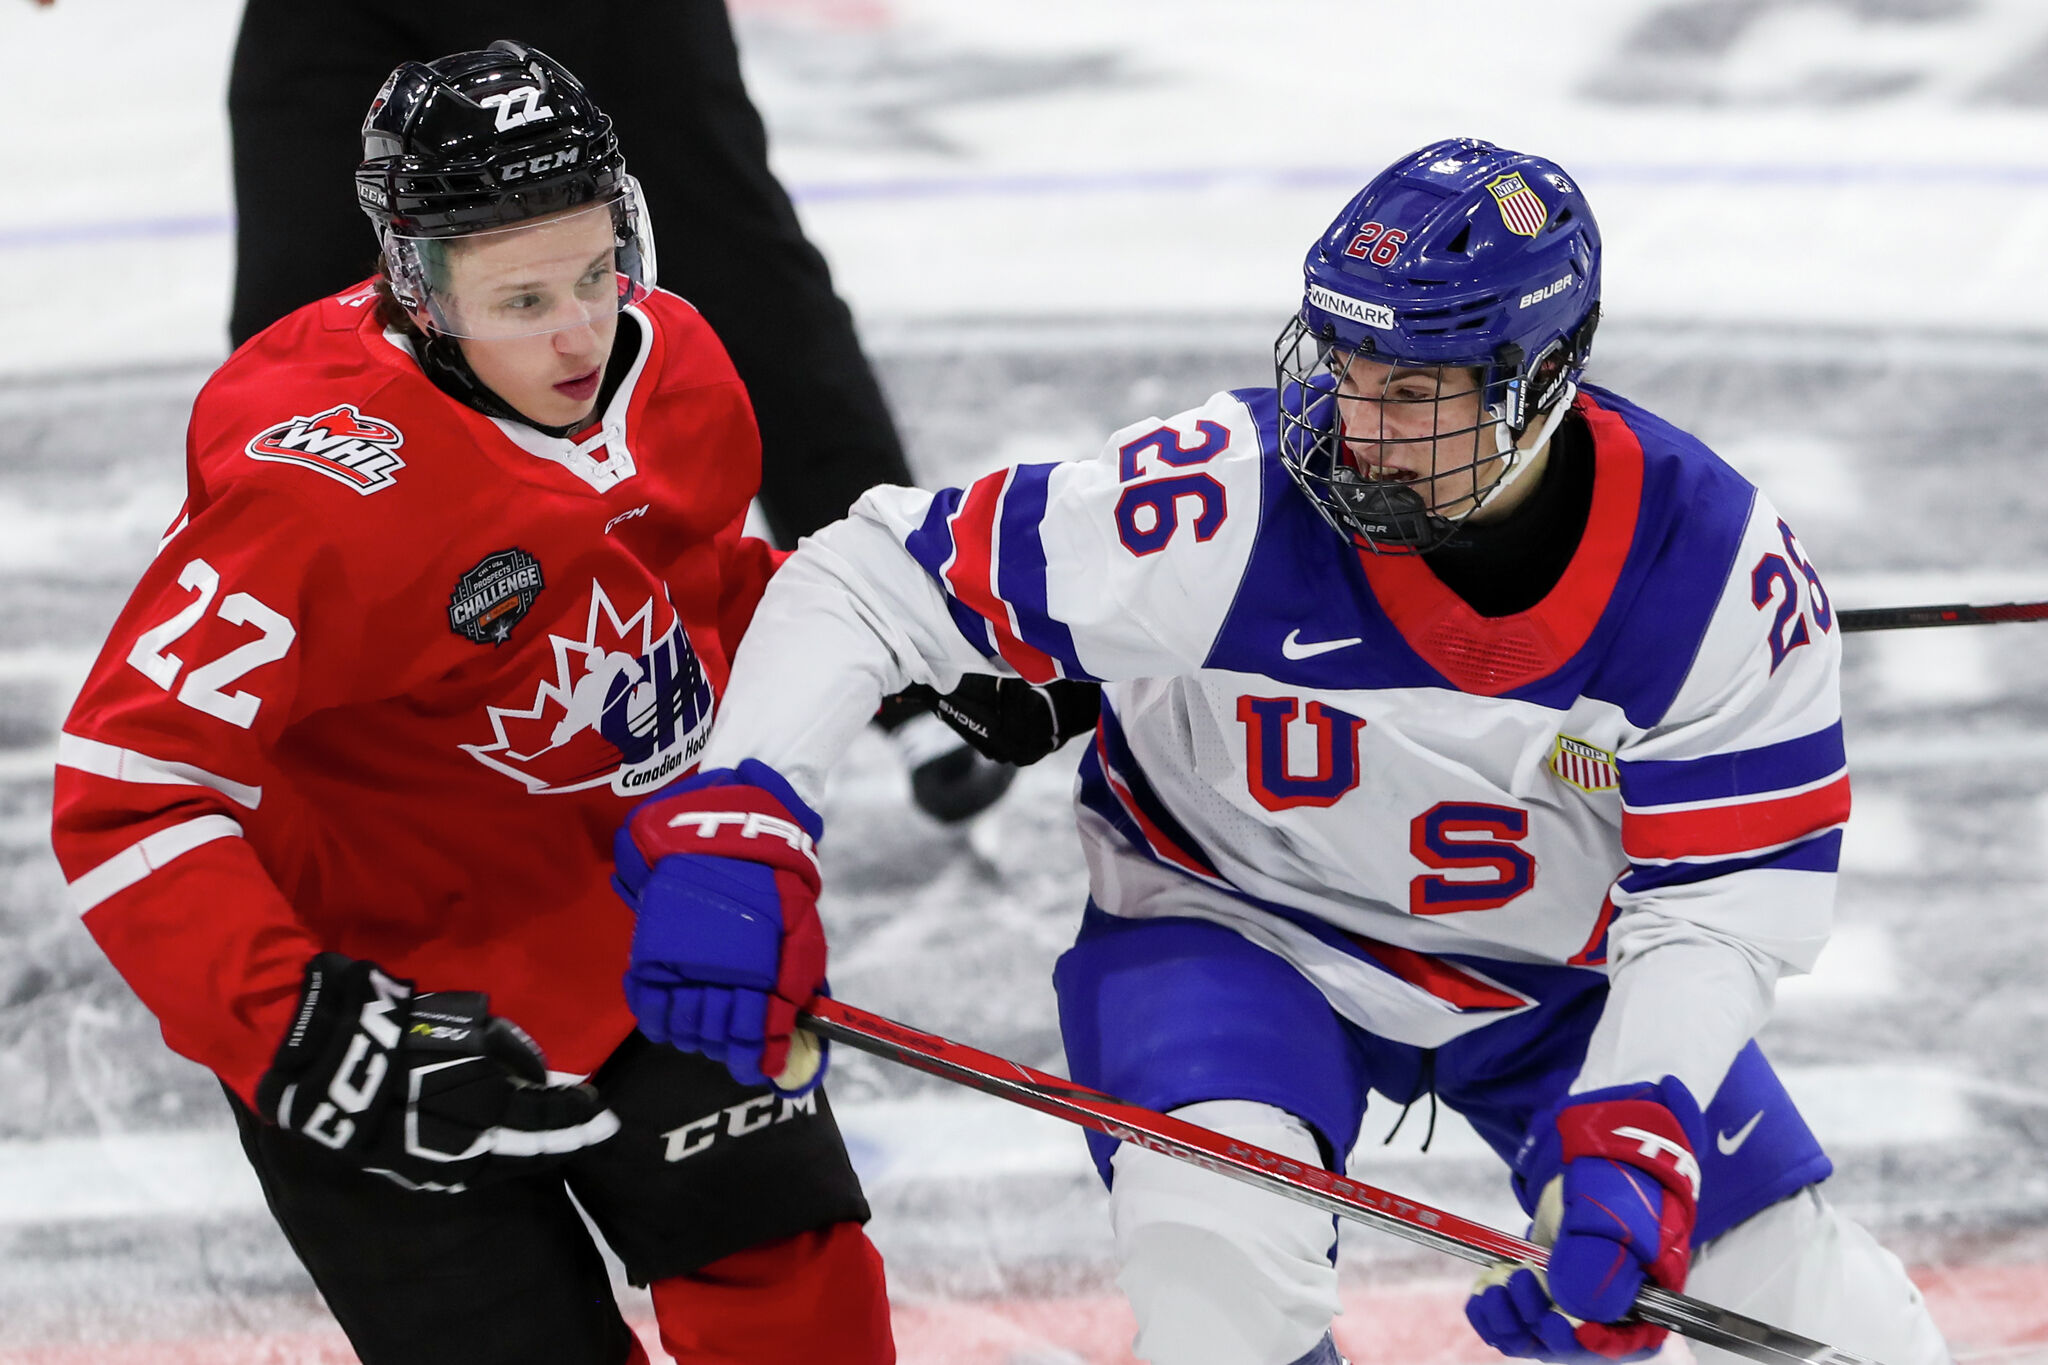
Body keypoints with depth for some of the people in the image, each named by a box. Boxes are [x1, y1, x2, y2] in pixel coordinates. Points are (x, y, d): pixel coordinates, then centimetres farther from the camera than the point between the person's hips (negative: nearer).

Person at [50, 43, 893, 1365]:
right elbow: (125, 792, -32)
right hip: (377, 977, -7)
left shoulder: (671, 359, -5)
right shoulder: (331, 485, -30)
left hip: (617, 928, 7)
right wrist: (304, 1034, -41)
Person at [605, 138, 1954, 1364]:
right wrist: (731, 830, -36)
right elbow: (860, 581, -24)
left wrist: (1630, 1149, -33)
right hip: (1236, 922, -2)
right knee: (1215, 1241, -32)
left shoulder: (1718, 567, -24)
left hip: (1563, 965, 2)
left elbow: (1722, 903, -19)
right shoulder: (1226, 506, -31)